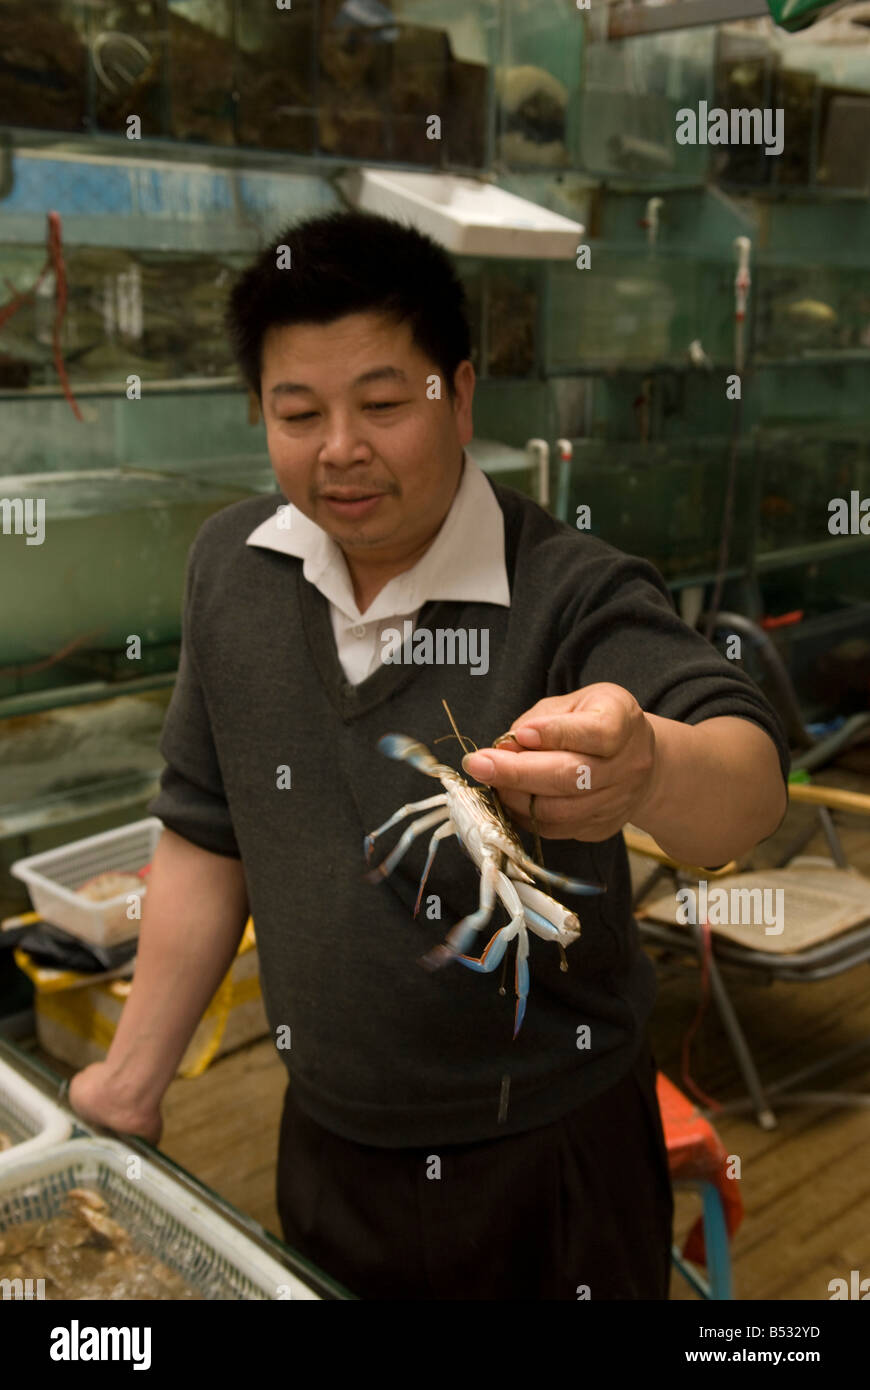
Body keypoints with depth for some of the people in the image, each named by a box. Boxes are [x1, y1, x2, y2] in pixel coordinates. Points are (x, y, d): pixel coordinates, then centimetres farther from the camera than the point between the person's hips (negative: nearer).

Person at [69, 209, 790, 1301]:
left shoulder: (574, 591, -19)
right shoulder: (230, 566, -4)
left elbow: (750, 779, -35)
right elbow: (210, 839, 4)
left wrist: (646, 768, -58)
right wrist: (132, 1084, 8)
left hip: (550, 1167, -3)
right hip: (326, 1149, 4)